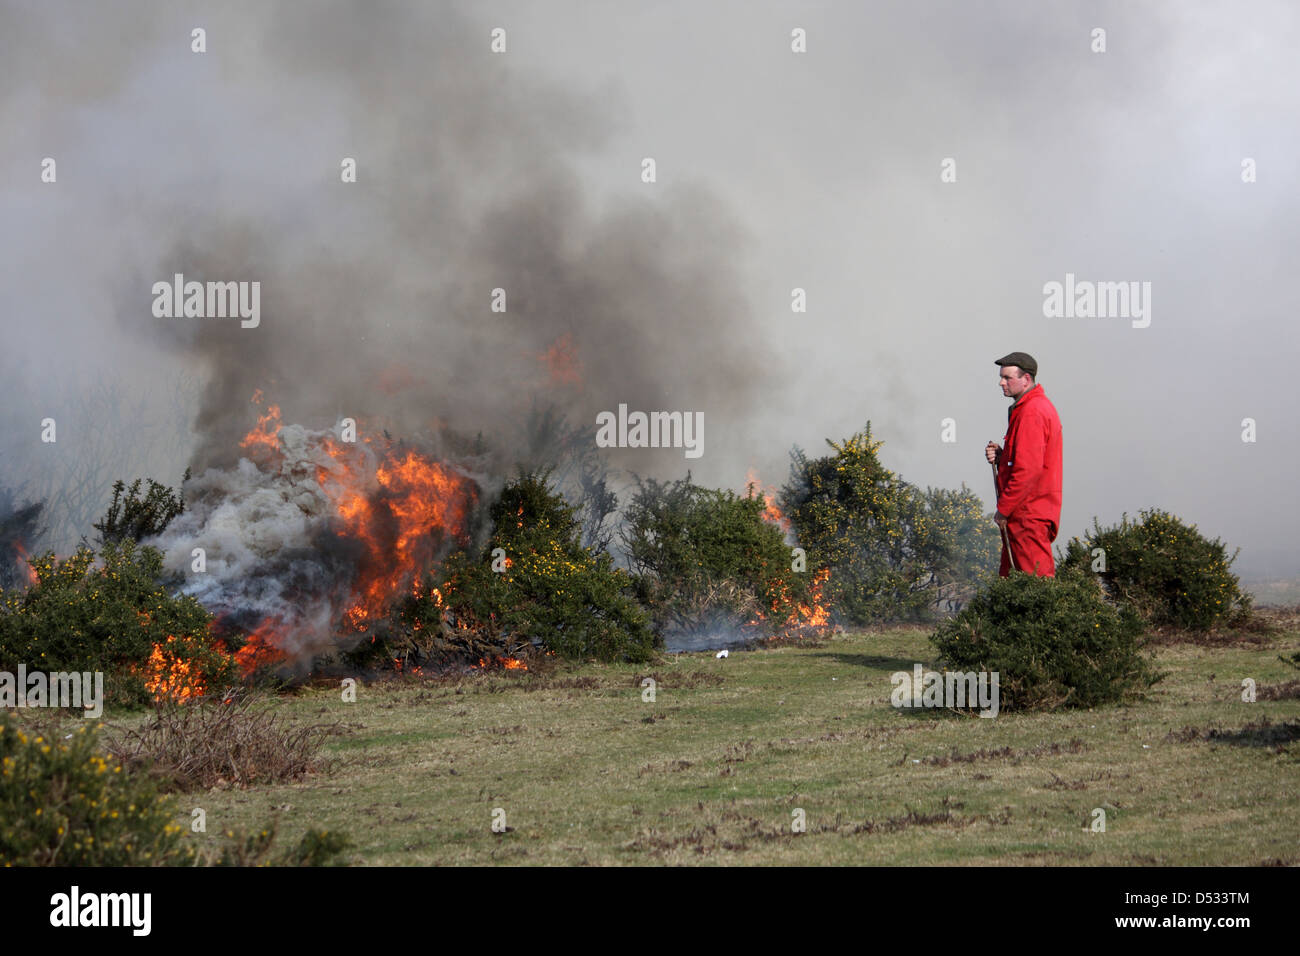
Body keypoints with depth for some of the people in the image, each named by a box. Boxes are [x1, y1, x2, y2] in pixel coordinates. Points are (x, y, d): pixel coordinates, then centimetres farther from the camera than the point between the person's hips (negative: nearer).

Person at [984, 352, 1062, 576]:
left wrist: (1003, 509, -16)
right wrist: (1001, 456, 5)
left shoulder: (1032, 412, -17)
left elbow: (1028, 469, -22)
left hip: (1028, 516, -11)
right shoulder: (1040, 406, 17)